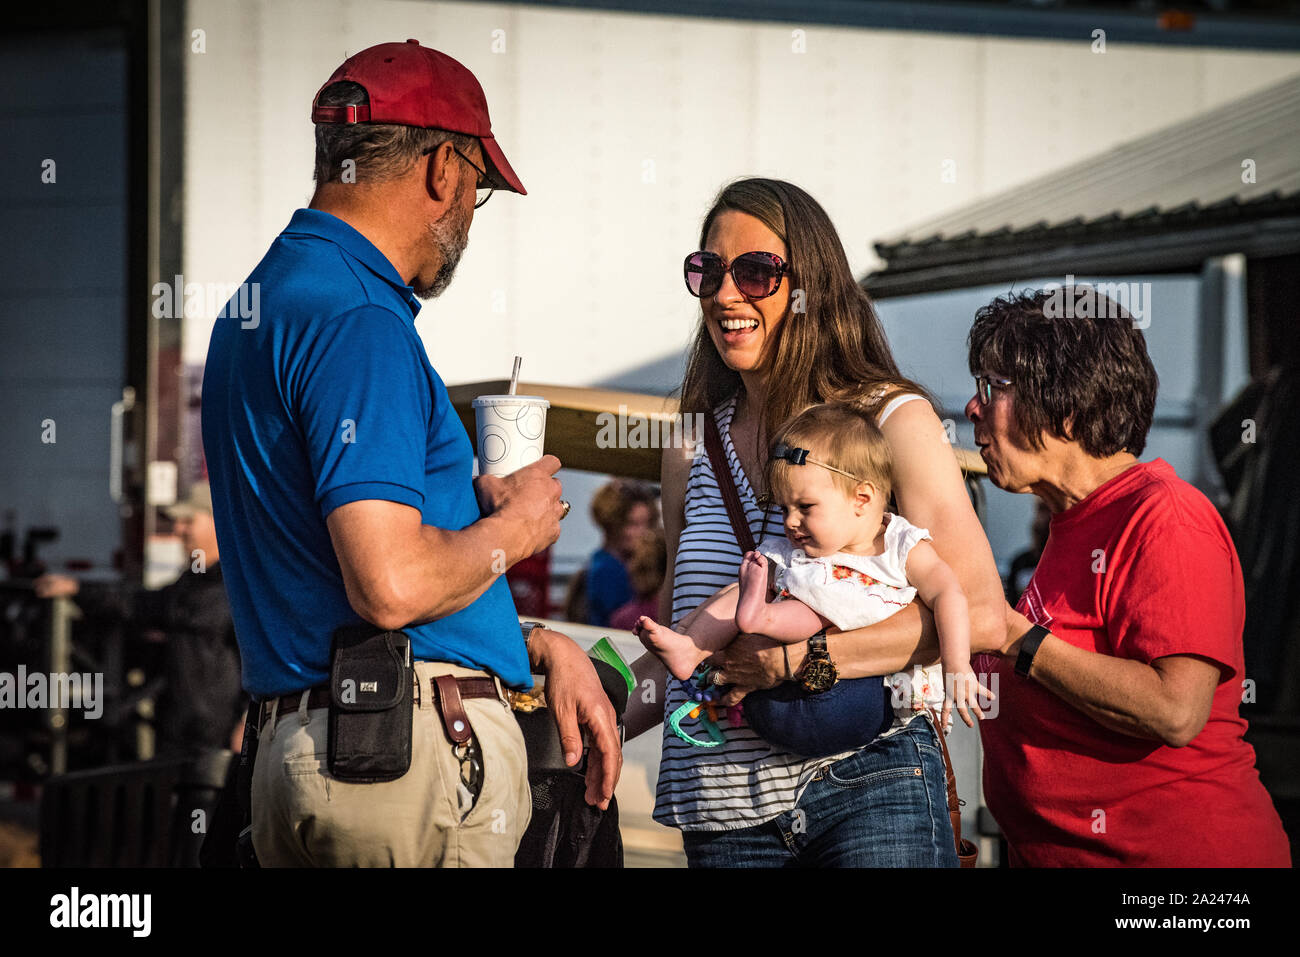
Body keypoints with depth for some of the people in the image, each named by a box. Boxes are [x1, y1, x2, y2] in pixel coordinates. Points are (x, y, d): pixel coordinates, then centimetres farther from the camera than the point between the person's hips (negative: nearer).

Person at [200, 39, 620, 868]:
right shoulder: (359, 322, -14)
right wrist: (513, 528, -4)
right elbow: (392, 586, -23)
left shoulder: (270, 302, 18)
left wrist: (540, 646, 19)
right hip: (413, 753, -9)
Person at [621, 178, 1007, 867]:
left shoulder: (892, 419, -2)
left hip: (865, 789, -4)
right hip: (725, 808, 4)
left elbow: (980, 617, -13)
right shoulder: (693, 447, 12)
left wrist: (797, 659, -21)